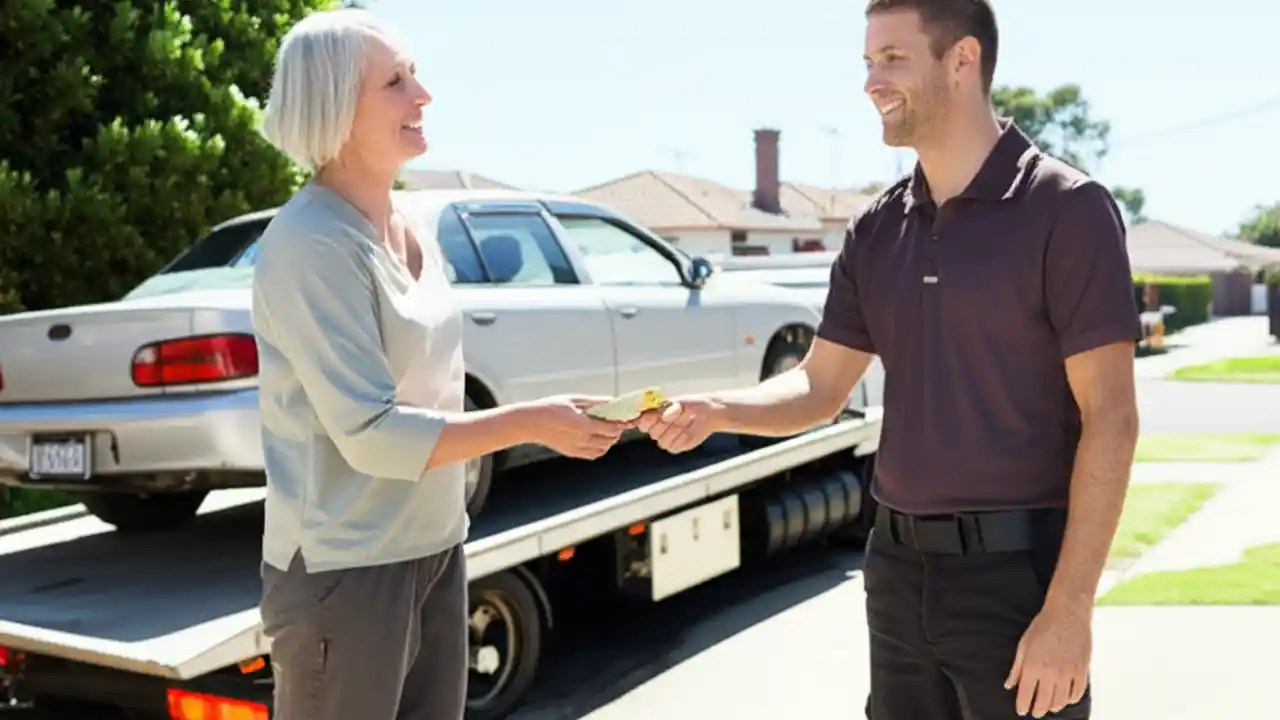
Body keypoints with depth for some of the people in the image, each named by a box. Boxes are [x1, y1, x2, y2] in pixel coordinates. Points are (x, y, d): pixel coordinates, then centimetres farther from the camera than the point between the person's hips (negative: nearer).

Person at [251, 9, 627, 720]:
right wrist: (531, 423, -21)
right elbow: (369, 433, -22)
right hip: (345, 569, -7)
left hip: (433, 550, 8)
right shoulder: (311, 245, -19)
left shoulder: (415, 221, 6)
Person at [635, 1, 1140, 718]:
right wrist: (714, 411, -11)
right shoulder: (876, 230, 7)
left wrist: (1069, 609, -18)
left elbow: (1110, 421, -13)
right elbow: (820, 388, 9)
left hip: (1018, 571, -5)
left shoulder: (1065, 208, -10)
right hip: (898, 568, 6)